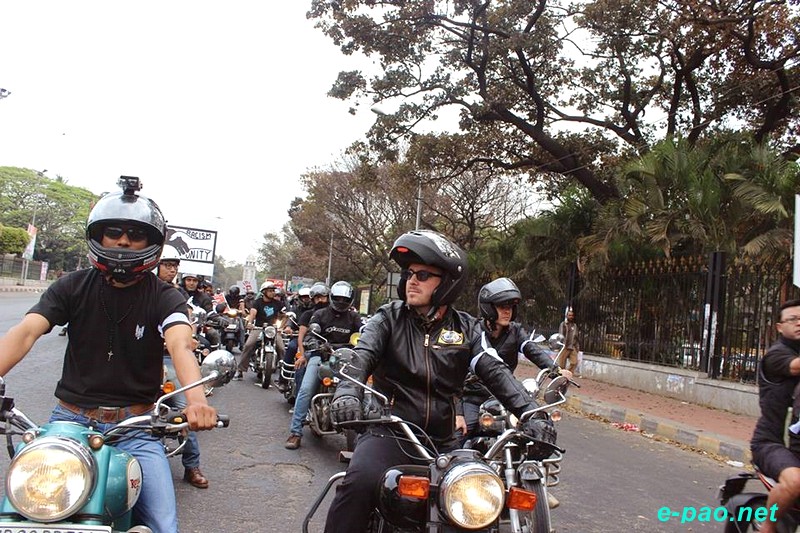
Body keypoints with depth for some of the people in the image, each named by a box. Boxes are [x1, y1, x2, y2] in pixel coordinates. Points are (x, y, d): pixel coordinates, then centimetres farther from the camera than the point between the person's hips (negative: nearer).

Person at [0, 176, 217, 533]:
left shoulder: (164, 298, -3)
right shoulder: (72, 287, 3)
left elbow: (180, 346, -23)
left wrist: (196, 398, -43)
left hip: (134, 426, -1)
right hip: (71, 419, 2)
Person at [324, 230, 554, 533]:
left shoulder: (466, 329, 8)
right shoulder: (388, 319, 4)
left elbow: (496, 372, -3)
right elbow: (361, 356, -12)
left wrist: (530, 413, -20)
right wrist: (347, 391, -35)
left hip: (443, 442, 3)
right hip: (389, 434, -2)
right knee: (360, 484, -30)